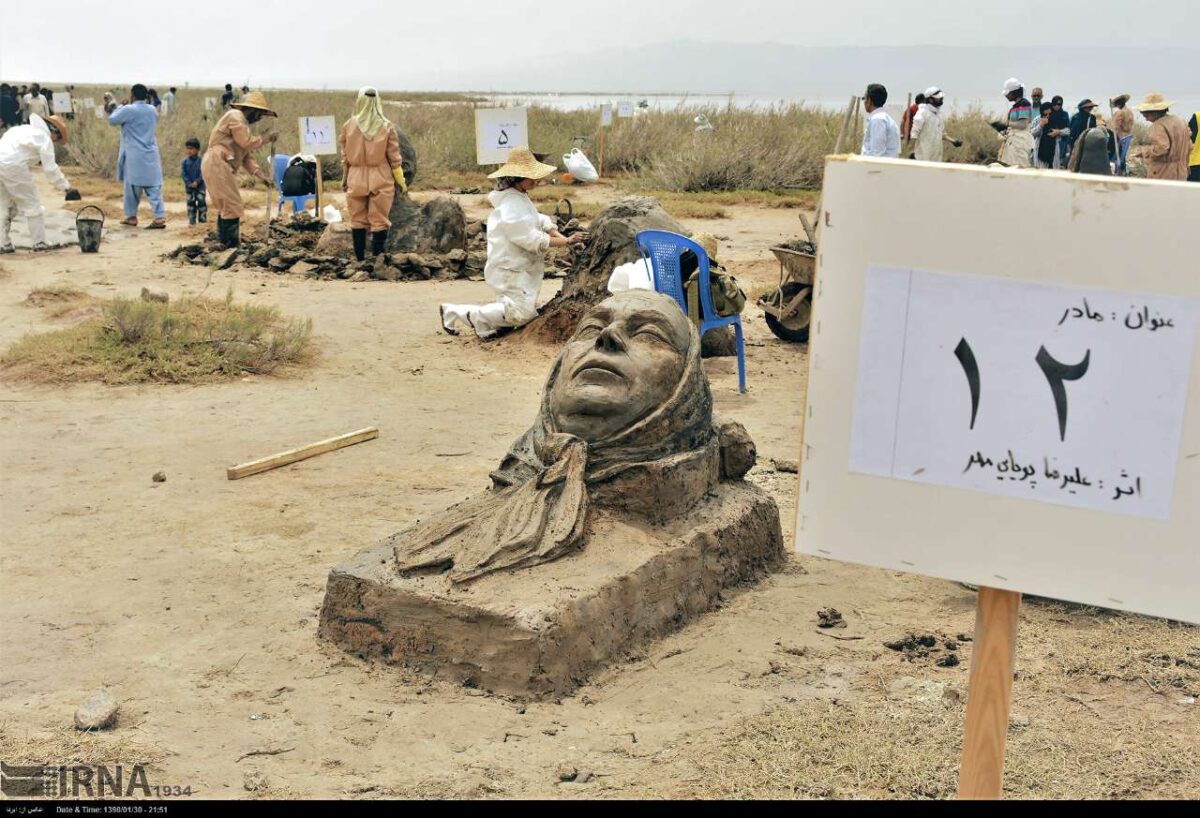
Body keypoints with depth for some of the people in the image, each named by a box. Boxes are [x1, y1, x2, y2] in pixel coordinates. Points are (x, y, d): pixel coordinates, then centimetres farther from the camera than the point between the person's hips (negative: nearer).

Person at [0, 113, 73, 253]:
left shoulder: (24, 129, 24)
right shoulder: (45, 138, -1)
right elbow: (50, 168, -4)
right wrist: (65, 185, 6)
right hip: (13, 167, -8)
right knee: (31, 204, 5)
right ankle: (39, 242, 9)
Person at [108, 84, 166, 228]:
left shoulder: (128, 110, -11)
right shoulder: (153, 110, 7)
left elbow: (112, 120, 1)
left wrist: (119, 107, 15)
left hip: (134, 155, -4)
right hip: (151, 155, 4)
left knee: (132, 186, 7)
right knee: (154, 186, 1)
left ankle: (131, 216, 16)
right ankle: (160, 217, -9)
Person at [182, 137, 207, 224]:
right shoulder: (185, 161, 1)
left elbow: (203, 173, -9)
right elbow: (183, 173, -1)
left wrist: (197, 182, -17)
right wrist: (189, 183, -12)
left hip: (200, 185, -3)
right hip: (189, 186, 3)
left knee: (201, 202, -3)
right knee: (190, 202, 6)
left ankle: (203, 219, 3)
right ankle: (192, 220, 12)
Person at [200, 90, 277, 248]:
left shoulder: (243, 122, 24)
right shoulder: (235, 116, -7)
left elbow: (245, 155, 19)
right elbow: (247, 143, -17)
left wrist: (261, 175, 8)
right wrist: (267, 138, -3)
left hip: (220, 166, 10)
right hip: (217, 164, -10)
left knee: (224, 205, 17)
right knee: (233, 205, -9)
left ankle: (224, 241, 22)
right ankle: (232, 244, -7)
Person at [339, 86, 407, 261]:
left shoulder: (349, 126, -3)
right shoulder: (387, 127, -6)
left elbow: (345, 156, 4)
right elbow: (394, 158, -3)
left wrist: (344, 179, 16)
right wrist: (401, 182, 6)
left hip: (356, 179, 1)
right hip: (380, 180, -1)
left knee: (357, 221, 10)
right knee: (379, 221, 3)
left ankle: (360, 259, 13)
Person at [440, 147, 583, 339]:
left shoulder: (521, 199, 13)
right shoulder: (512, 207, -21)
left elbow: (541, 222, 10)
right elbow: (534, 240, -25)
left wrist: (561, 237, -6)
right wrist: (566, 242, -22)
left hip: (521, 268, 11)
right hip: (510, 270, -11)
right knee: (524, 312, -19)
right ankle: (476, 316, -2)